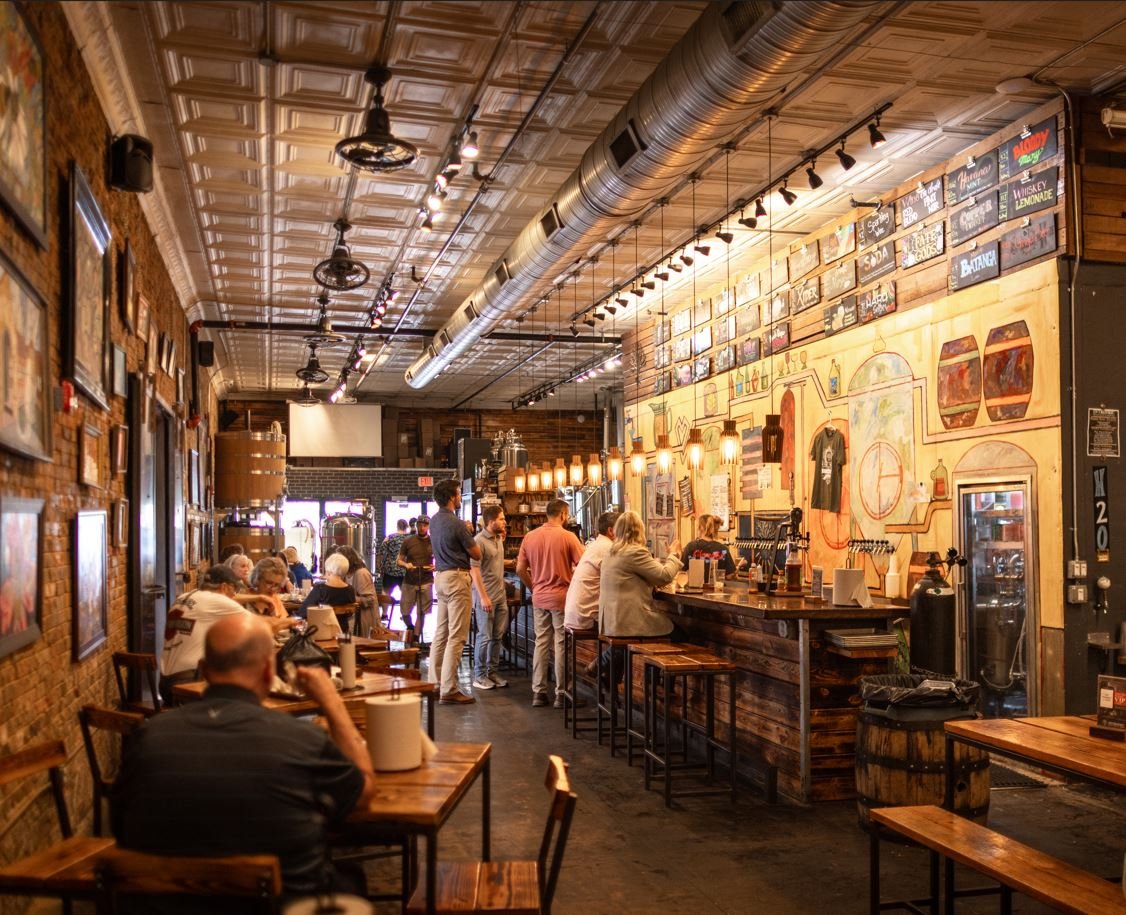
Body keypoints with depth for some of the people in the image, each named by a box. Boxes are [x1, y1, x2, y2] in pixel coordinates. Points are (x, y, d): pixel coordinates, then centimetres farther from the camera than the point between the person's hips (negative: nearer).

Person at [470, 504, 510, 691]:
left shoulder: (498, 539, 11)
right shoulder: (479, 541, -15)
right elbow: (474, 570, -19)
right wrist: (483, 597, -21)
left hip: (501, 595, 8)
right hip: (486, 596, -8)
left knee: (497, 635, 11)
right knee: (485, 636, -1)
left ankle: (492, 671, 21)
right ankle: (479, 676, 8)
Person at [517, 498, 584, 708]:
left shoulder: (530, 537, 3)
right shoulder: (568, 537, -10)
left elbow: (520, 569, 6)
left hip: (539, 597, 4)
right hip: (562, 597, -4)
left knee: (541, 642, 11)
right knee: (561, 644, 4)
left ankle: (538, 693, 14)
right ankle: (561, 694, 8)